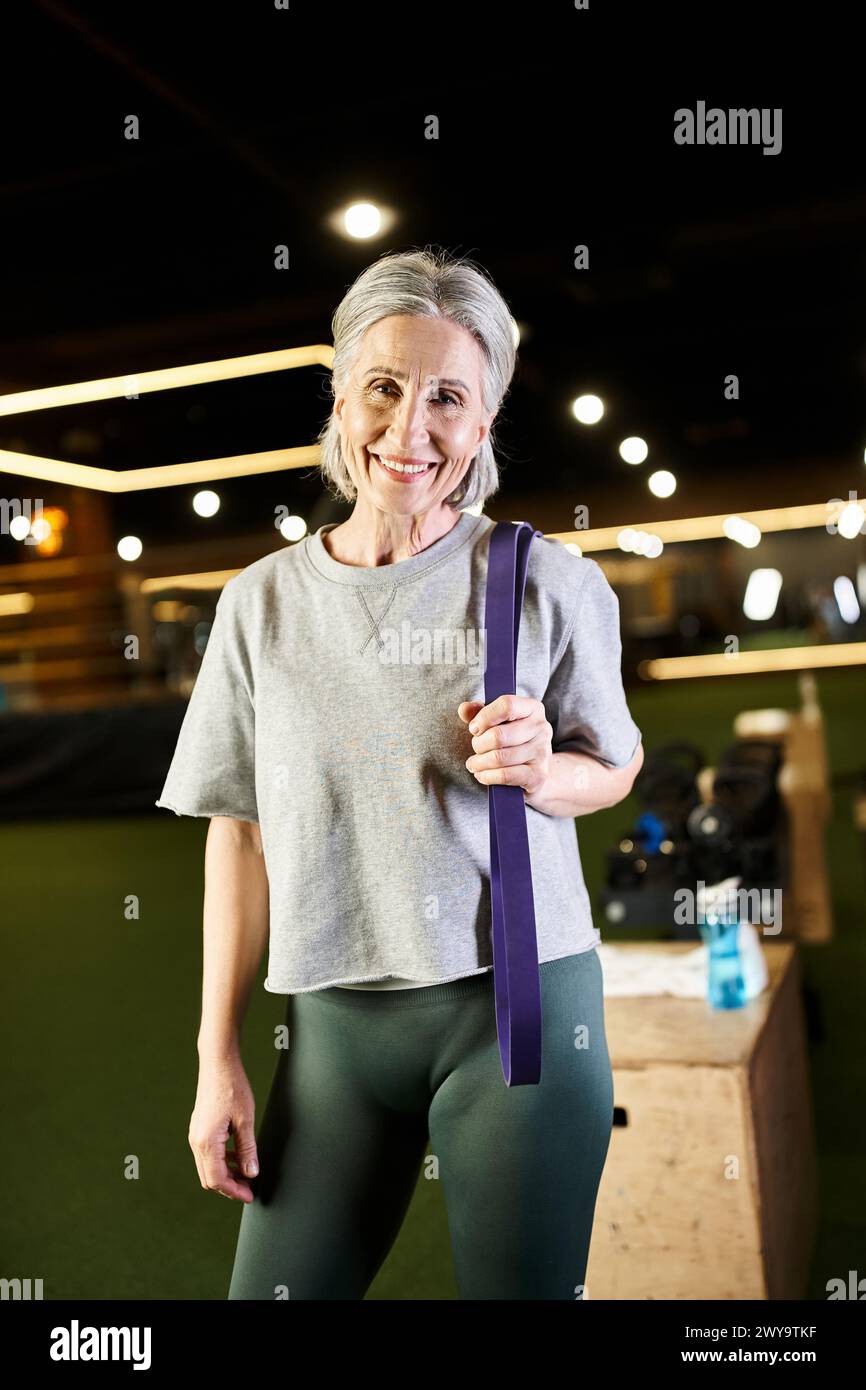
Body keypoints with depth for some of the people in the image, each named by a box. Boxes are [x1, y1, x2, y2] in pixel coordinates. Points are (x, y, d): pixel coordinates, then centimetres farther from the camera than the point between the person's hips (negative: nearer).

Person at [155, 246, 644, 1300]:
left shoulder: (546, 583, -4)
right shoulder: (265, 600, 3)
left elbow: (617, 768, 9)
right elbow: (240, 830, 6)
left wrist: (540, 770, -15)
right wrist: (218, 1056, 6)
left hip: (520, 996, -2)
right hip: (335, 1016, 2)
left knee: (523, 1288, 7)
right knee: (272, 1291, 7)